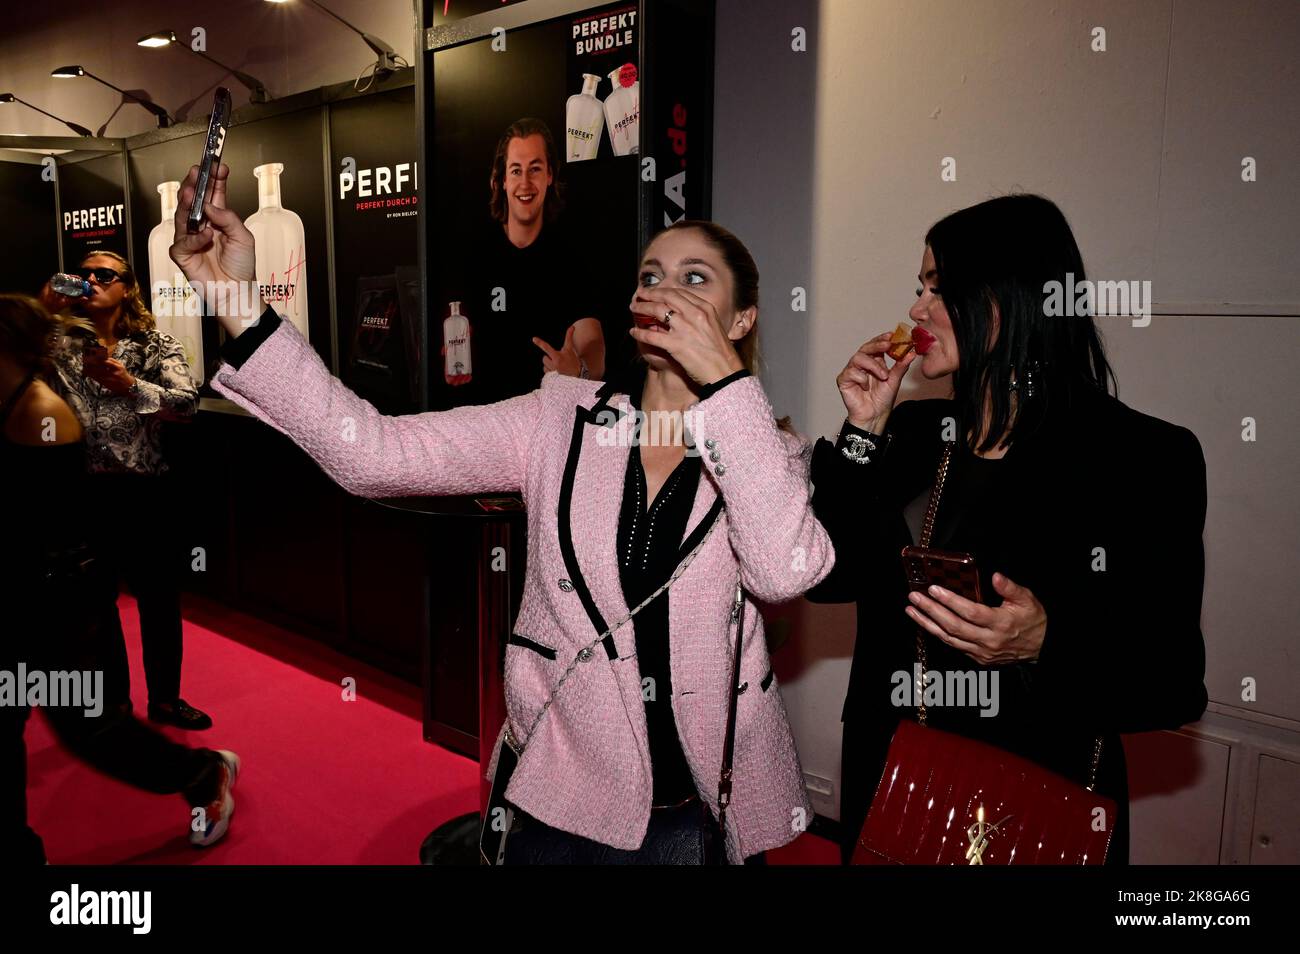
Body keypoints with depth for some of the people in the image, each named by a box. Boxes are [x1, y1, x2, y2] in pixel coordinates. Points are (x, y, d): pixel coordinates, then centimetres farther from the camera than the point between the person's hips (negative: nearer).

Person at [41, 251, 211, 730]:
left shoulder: (156, 345, -1)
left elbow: (188, 403, -15)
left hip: (144, 493, -1)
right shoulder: (59, 345, 3)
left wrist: (130, 386, -28)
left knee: (159, 599, 11)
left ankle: (165, 698, 31)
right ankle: (114, 702, 34)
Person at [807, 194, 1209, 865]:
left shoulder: (1146, 458, -13)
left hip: (1041, 803, -4)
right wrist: (863, 432, -10)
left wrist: (1046, 644, -30)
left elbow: (1174, 686, -12)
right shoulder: (914, 432, 0)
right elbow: (830, 580, -4)